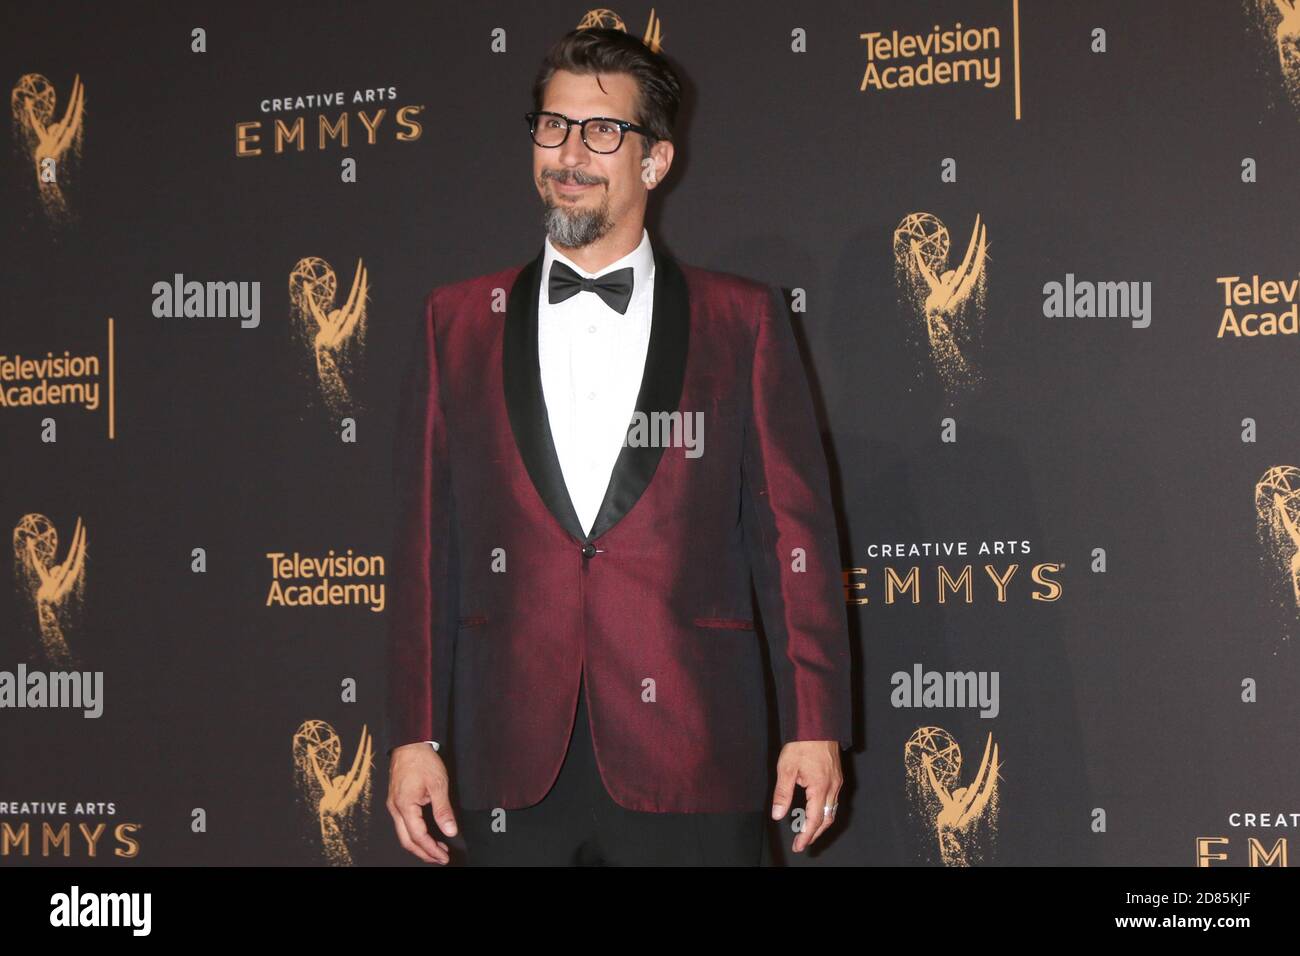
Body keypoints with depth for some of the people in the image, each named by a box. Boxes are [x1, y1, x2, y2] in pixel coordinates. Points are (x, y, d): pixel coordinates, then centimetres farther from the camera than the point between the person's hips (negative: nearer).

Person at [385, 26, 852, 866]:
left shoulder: (742, 322, 6)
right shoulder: (458, 324, 11)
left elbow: (795, 535, 2)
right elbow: (427, 545, 9)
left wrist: (815, 726, -4)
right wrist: (416, 735, 3)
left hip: (685, 764, -2)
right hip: (514, 766, 2)